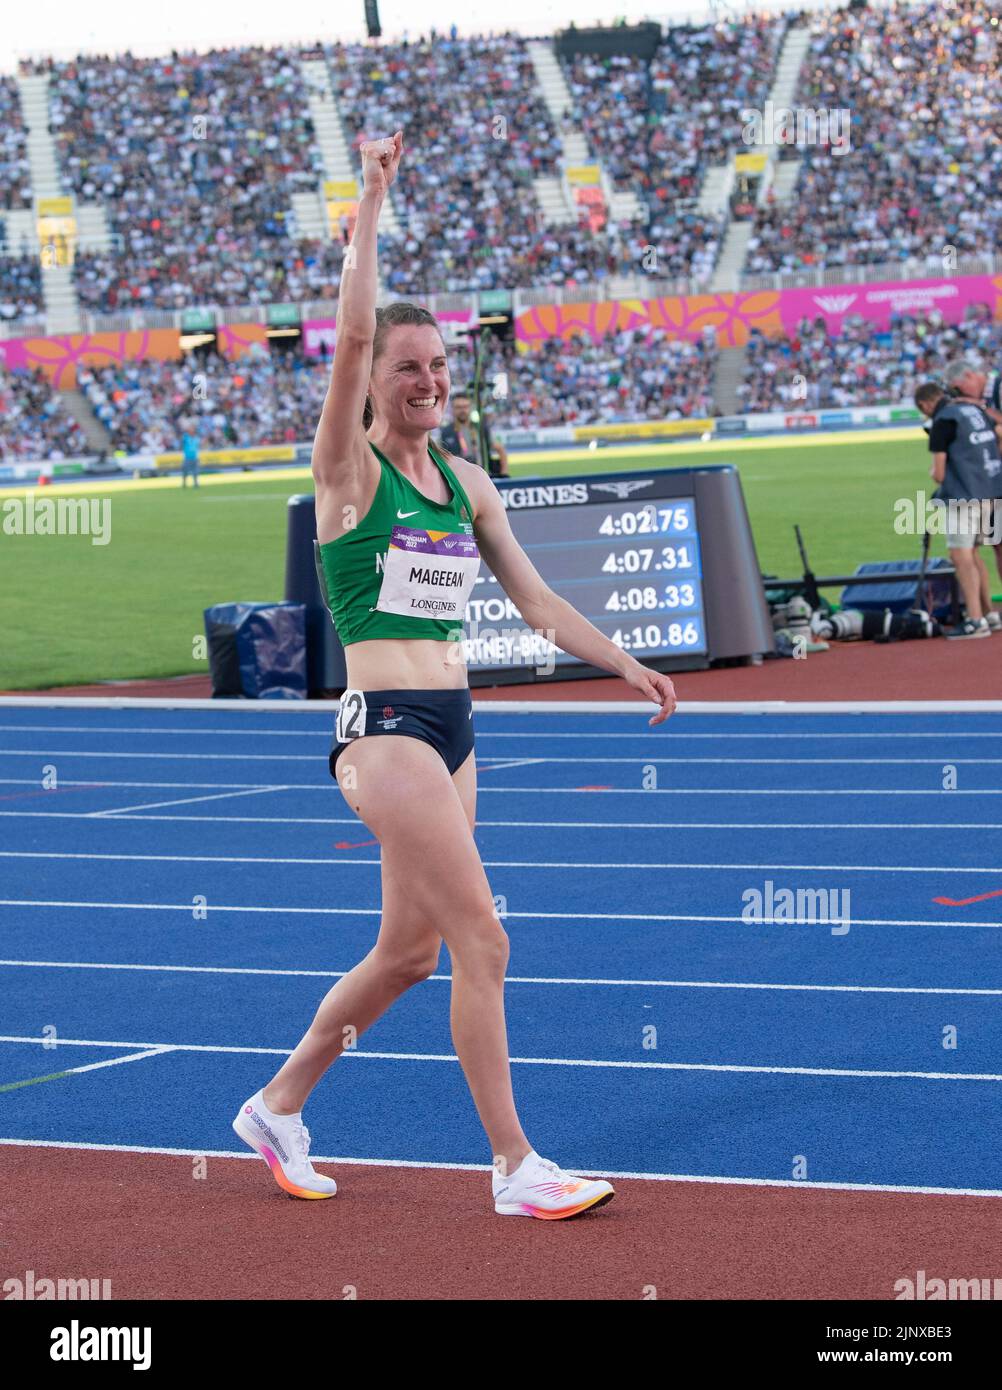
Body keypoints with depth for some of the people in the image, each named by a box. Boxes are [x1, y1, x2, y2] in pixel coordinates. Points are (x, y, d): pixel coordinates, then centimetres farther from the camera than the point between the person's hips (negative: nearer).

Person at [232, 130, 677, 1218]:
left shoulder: (465, 482, 13)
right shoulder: (350, 471, -6)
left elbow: (535, 600, 17)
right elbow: (351, 334, -19)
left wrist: (627, 667, 11)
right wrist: (372, 204, -18)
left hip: (451, 727, 7)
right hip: (383, 727, -7)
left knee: (409, 951, 13)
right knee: (482, 939, -12)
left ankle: (278, 1106, 30)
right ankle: (516, 1169, -5)